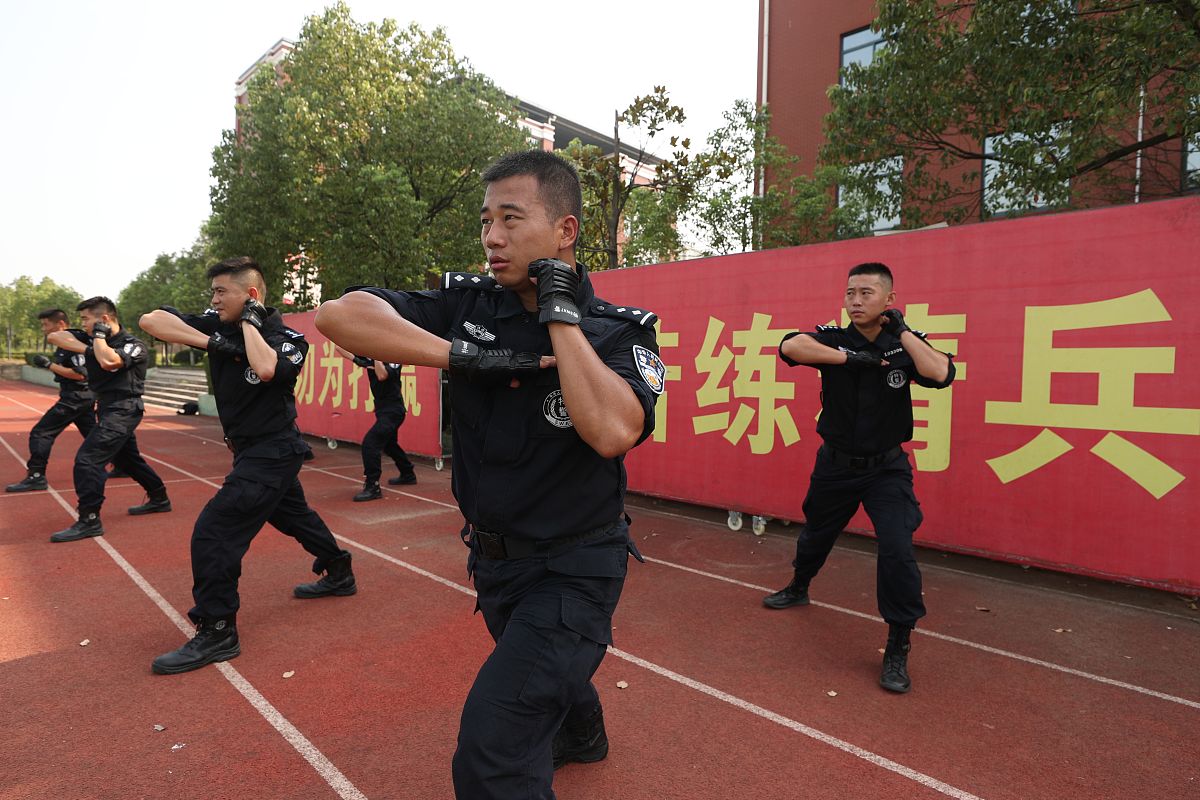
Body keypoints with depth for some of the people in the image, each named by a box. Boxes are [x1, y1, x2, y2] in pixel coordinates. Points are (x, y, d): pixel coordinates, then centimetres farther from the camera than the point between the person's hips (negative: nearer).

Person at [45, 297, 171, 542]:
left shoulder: (134, 346, -14)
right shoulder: (90, 338, 8)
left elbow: (108, 361, -31)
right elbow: (53, 336, 3)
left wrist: (99, 335, -16)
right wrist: (87, 348, -10)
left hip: (122, 411, -9)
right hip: (110, 410, 9)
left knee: (87, 460, -15)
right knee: (128, 459, 21)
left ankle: (89, 521, -10)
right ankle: (159, 499, 36)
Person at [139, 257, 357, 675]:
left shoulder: (288, 338, -15)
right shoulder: (217, 324, 1)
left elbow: (266, 369, -36)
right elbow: (150, 319, -6)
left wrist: (250, 320, -21)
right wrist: (209, 341, -19)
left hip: (273, 451, -8)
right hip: (255, 451, 8)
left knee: (213, 531, -13)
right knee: (293, 516, 23)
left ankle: (217, 632, -2)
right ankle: (339, 575, 43)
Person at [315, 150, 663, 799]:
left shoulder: (620, 330, -15)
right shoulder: (468, 305, -9)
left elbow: (612, 431, -35)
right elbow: (339, 314, -19)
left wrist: (560, 313, -26)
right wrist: (465, 355, -29)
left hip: (574, 569, -5)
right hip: (492, 557, 5)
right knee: (540, 668, 32)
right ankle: (582, 735, 65)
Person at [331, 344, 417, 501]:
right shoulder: (368, 356, 5)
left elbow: (382, 375, -32)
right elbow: (341, 348, 5)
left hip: (393, 410, -10)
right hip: (384, 410, 10)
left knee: (370, 442, -21)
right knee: (388, 444, 25)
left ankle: (372, 487, -17)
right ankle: (408, 475, 44)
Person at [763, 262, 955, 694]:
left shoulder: (905, 343, -5)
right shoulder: (833, 338, -7)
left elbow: (941, 374, -25)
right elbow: (789, 346, -27)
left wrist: (901, 330, -18)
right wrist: (849, 356, -31)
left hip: (886, 469, -1)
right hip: (835, 464, 2)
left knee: (897, 549, -17)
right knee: (814, 535, 21)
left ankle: (898, 648, 1)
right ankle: (799, 588, 52)